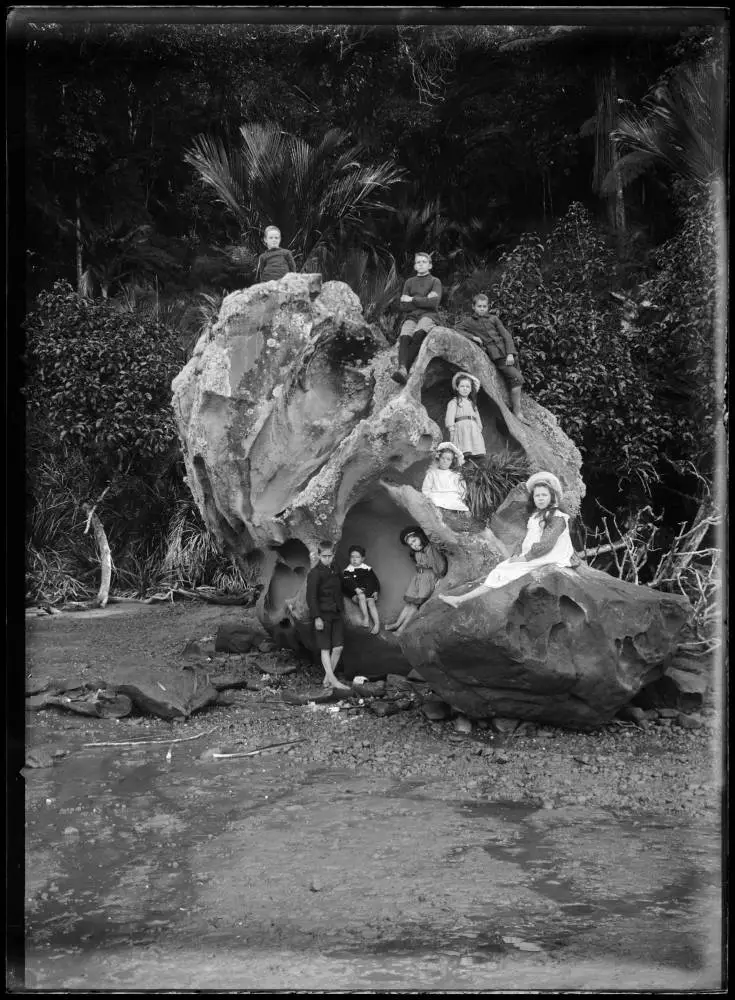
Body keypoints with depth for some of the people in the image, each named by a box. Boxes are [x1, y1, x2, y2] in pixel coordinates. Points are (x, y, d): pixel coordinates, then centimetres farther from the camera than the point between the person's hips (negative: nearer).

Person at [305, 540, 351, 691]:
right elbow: (311, 597, -14)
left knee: (338, 647, 2)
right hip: (322, 615, -7)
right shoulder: (315, 573, -10)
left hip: (336, 614, 7)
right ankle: (333, 681, -2)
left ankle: (327, 679, 13)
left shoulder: (335, 571, 12)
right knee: (325, 649, -1)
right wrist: (316, 617, -18)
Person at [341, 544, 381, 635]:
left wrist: (376, 591, 2)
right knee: (362, 597, -33)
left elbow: (374, 580, 15)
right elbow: (347, 581, -12)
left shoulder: (367, 569, 12)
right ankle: (365, 617, -28)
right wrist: (356, 589, -27)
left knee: (371, 602, -23)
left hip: (369, 593, 2)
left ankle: (377, 624, -28)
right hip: (355, 594, -1)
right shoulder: (348, 570, 3)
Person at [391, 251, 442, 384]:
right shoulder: (410, 282, 23)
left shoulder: (435, 281, 15)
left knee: (418, 334, -37)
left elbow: (434, 302, -3)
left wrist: (412, 300, 1)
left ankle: (405, 369, -45)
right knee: (404, 337, -32)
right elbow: (402, 306, 11)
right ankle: (402, 368, -50)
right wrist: (424, 301, 2)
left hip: (428, 315, -2)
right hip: (411, 316, 2)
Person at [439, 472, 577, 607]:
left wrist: (524, 558, -15)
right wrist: (517, 555, -2)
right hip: (528, 558, 10)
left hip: (544, 561, -10)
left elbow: (546, 545, -17)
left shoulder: (558, 518, -8)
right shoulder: (535, 516, 20)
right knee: (499, 569, -8)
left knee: (503, 572, -19)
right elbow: (525, 540, 18)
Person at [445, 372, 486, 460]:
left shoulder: (472, 403, 25)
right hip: (461, 427, -5)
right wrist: (451, 429, -12)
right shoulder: (454, 402, 6)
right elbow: (450, 416, -3)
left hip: (473, 428, 5)